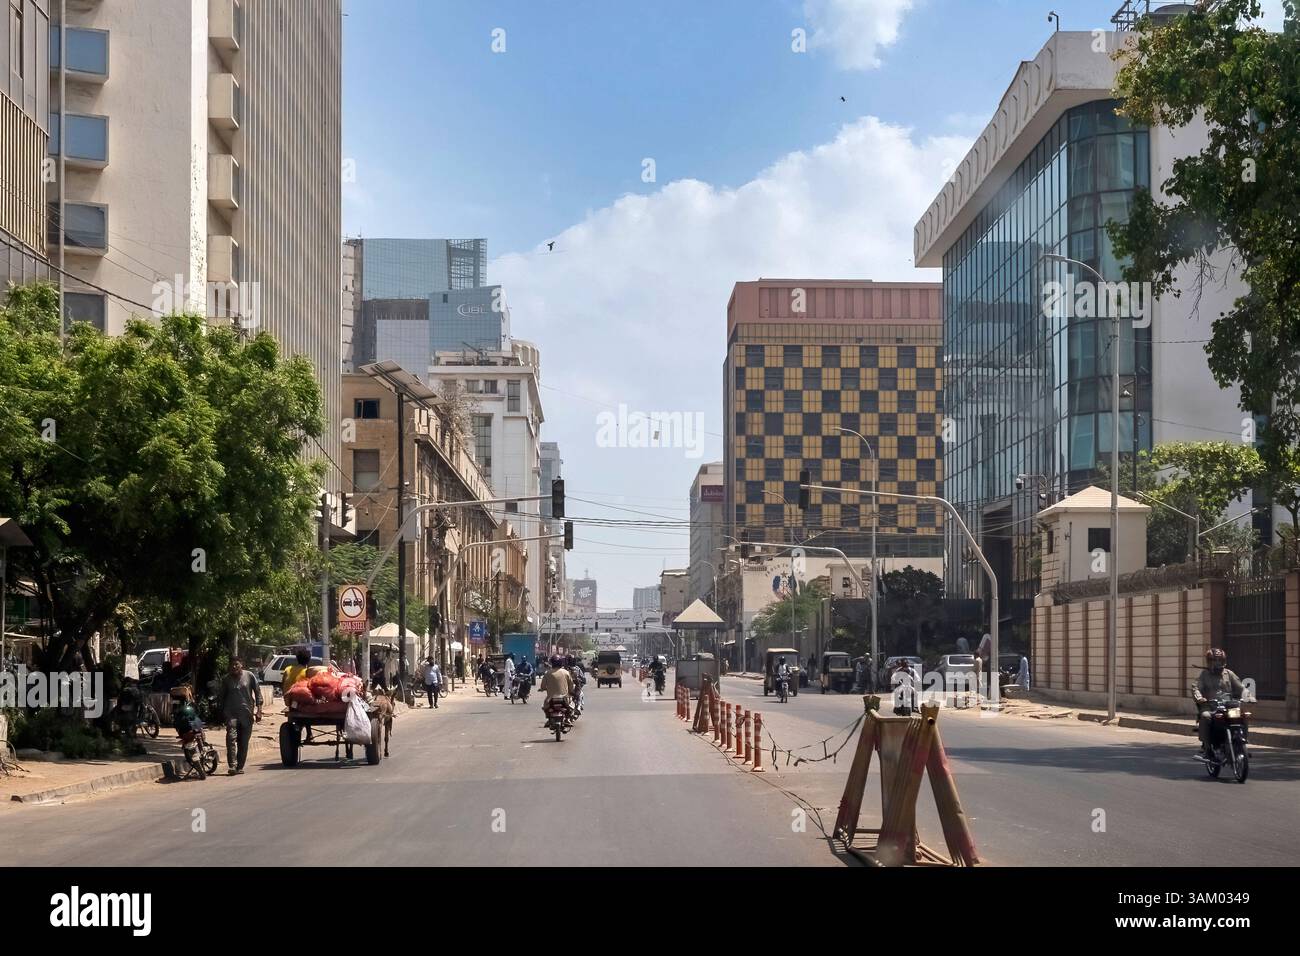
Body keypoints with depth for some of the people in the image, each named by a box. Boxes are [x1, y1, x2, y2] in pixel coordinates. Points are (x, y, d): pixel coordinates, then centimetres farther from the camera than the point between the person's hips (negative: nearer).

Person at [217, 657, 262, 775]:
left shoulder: (249, 676, 2)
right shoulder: (227, 679, 6)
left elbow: (257, 693, 5)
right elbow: (221, 696, 16)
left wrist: (259, 710, -2)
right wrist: (222, 711, 11)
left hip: (246, 713, 0)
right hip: (231, 713, 0)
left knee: (244, 742, 5)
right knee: (231, 737, -19)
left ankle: (240, 767, 16)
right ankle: (232, 766, -24)